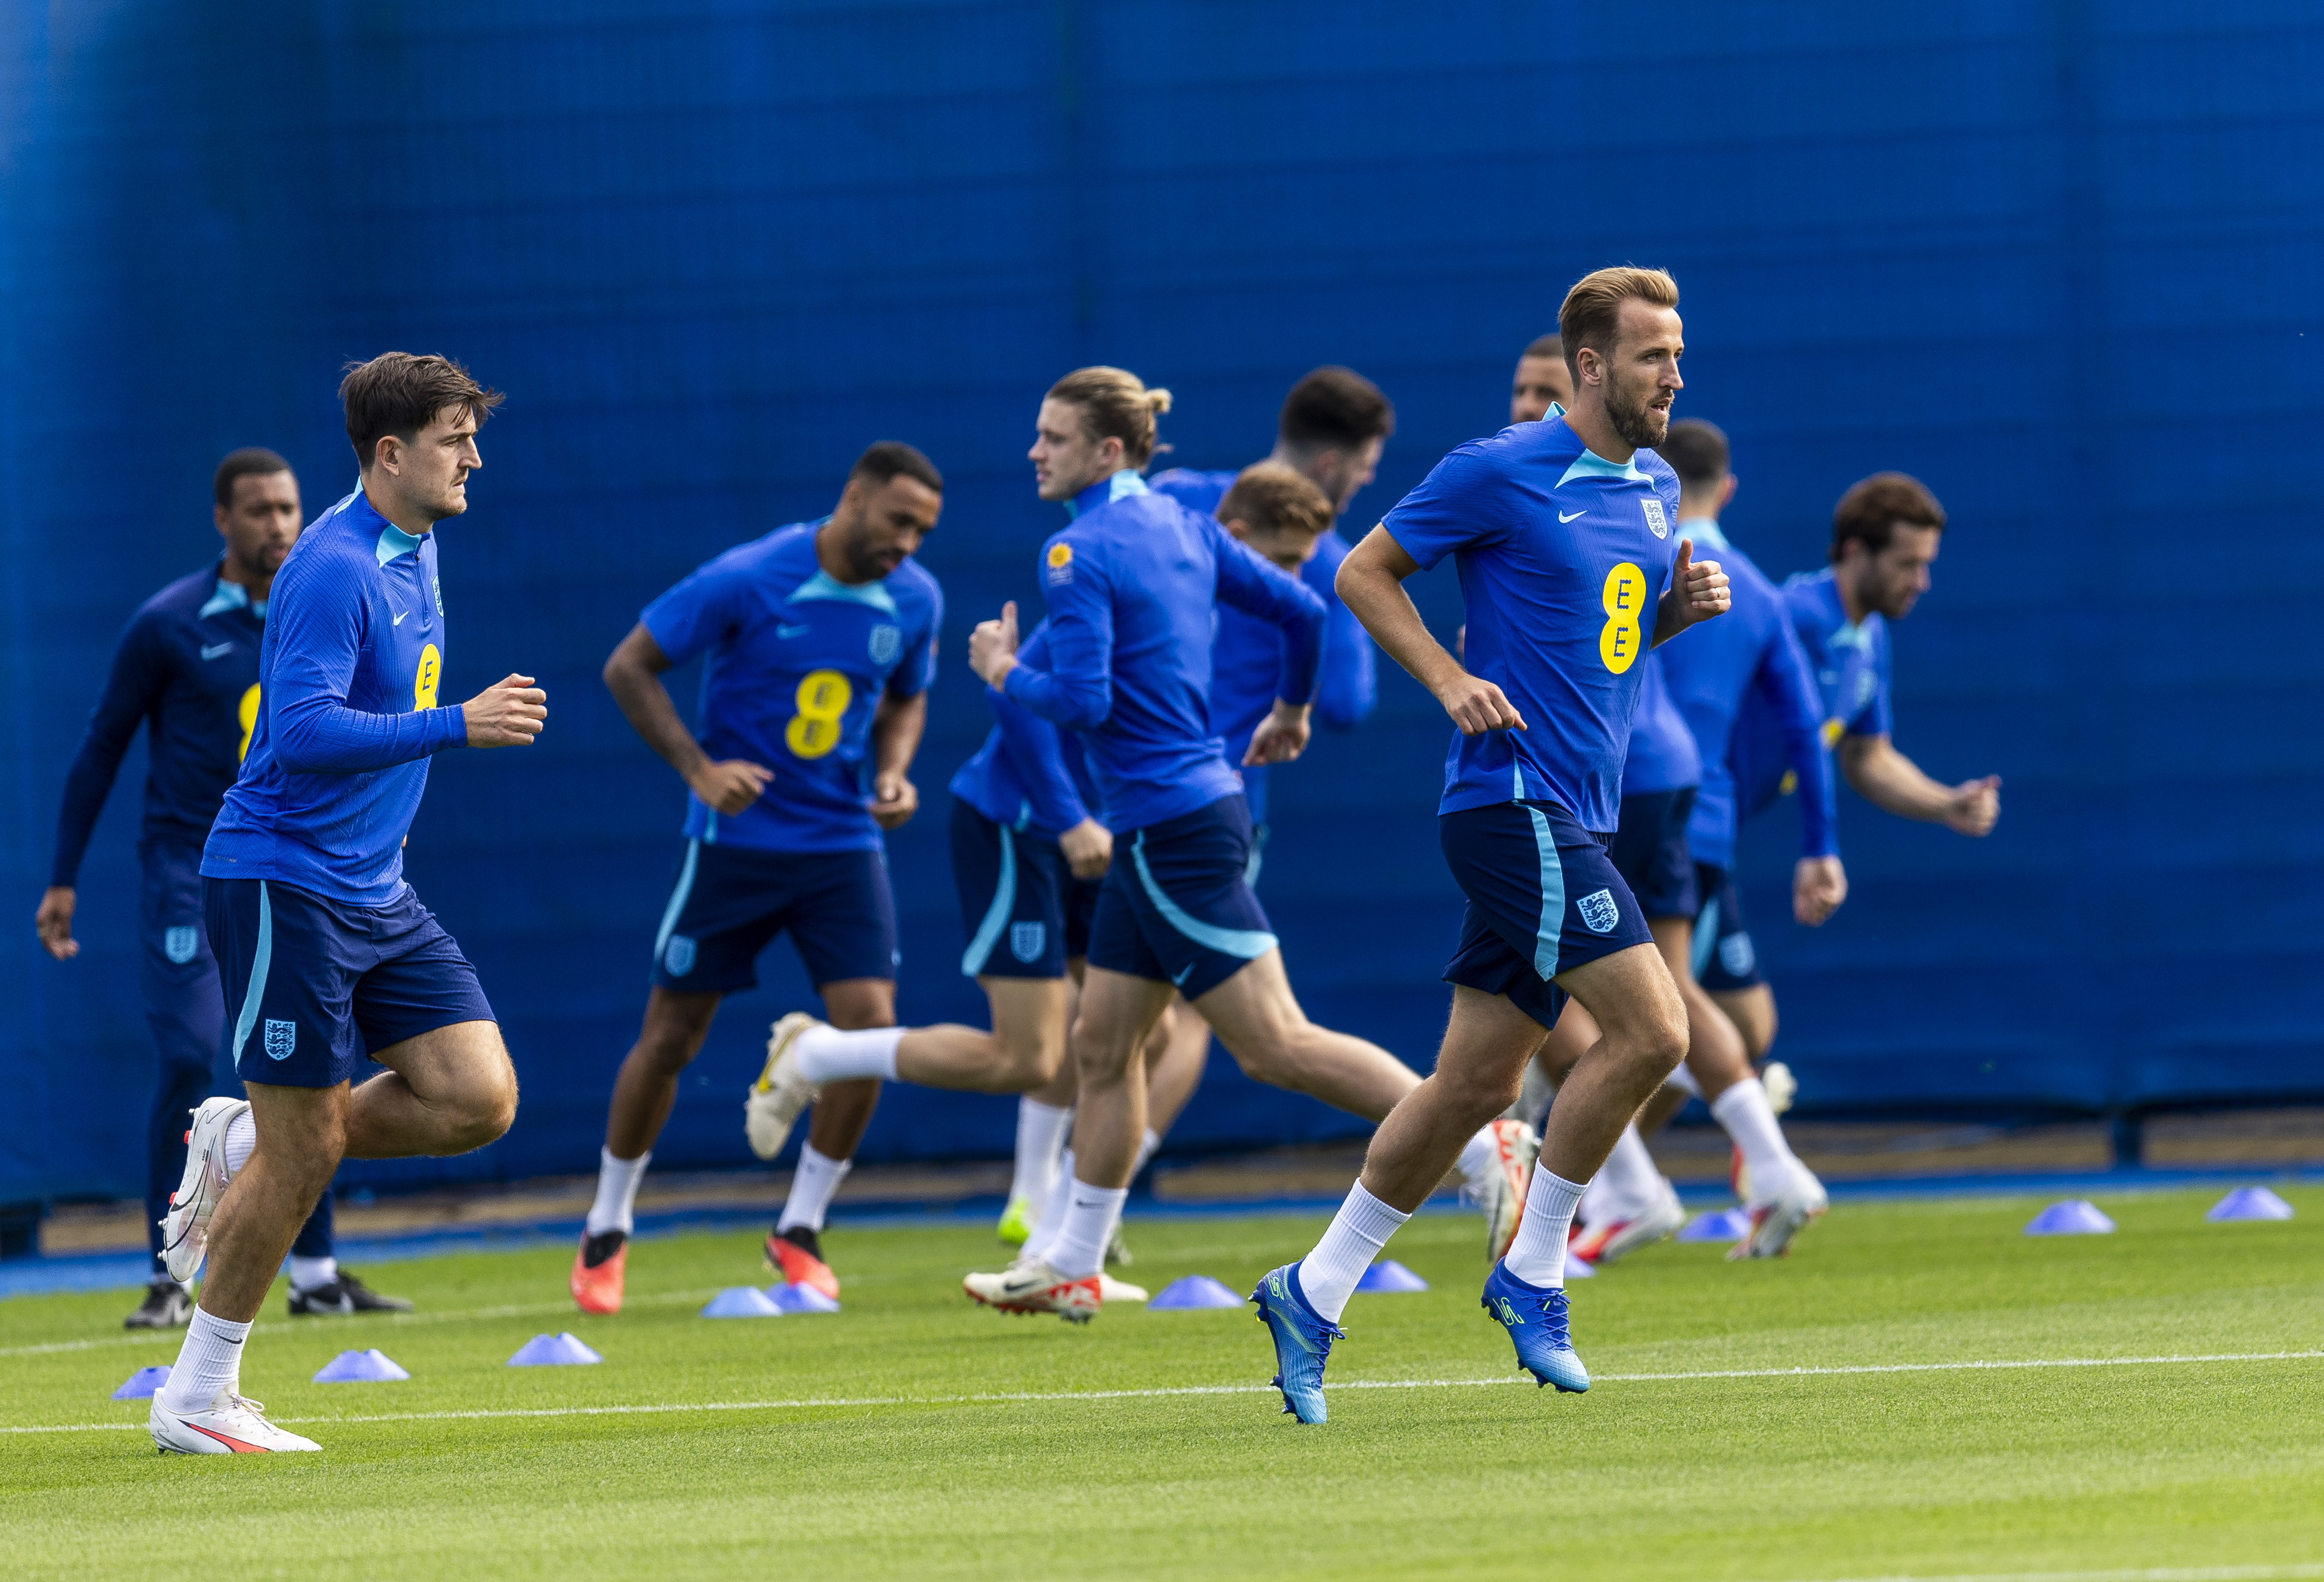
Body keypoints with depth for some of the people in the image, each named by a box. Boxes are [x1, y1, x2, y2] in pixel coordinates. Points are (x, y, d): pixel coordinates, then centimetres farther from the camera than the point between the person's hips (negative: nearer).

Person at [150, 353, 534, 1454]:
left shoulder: (415, 551, 12)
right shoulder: (334, 569, -18)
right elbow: (304, 732, -28)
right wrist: (455, 726, -31)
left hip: (374, 892, 9)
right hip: (282, 883, -9)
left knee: (480, 1098, -4)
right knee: (305, 1154, -6)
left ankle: (241, 1144, 14)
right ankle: (194, 1402, 7)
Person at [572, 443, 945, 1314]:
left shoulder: (915, 600, -2)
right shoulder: (746, 580, -16)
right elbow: (629, 666, -10)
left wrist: (894, 772, -3)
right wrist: (699, 769, -19)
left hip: (844, 844, 4)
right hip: (736, 841, -3)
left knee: (869, 1024, -11)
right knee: (671, 1037, 2)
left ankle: (799, 1231, 5)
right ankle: (607, 1233, 20)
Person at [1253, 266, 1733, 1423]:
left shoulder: (1655, 488, 14)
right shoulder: (1500, 474, -8)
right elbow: (1364, 571, -1)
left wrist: (1683, 605, 6)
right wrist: (1450, 679, -13)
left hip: (1574, 816, 8)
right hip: (1513, 796, -8)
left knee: (1475, 1082, 8)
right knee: (1650, 1029, -17)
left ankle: (1314, 1295, 17)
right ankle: (1531, 1273, -5)